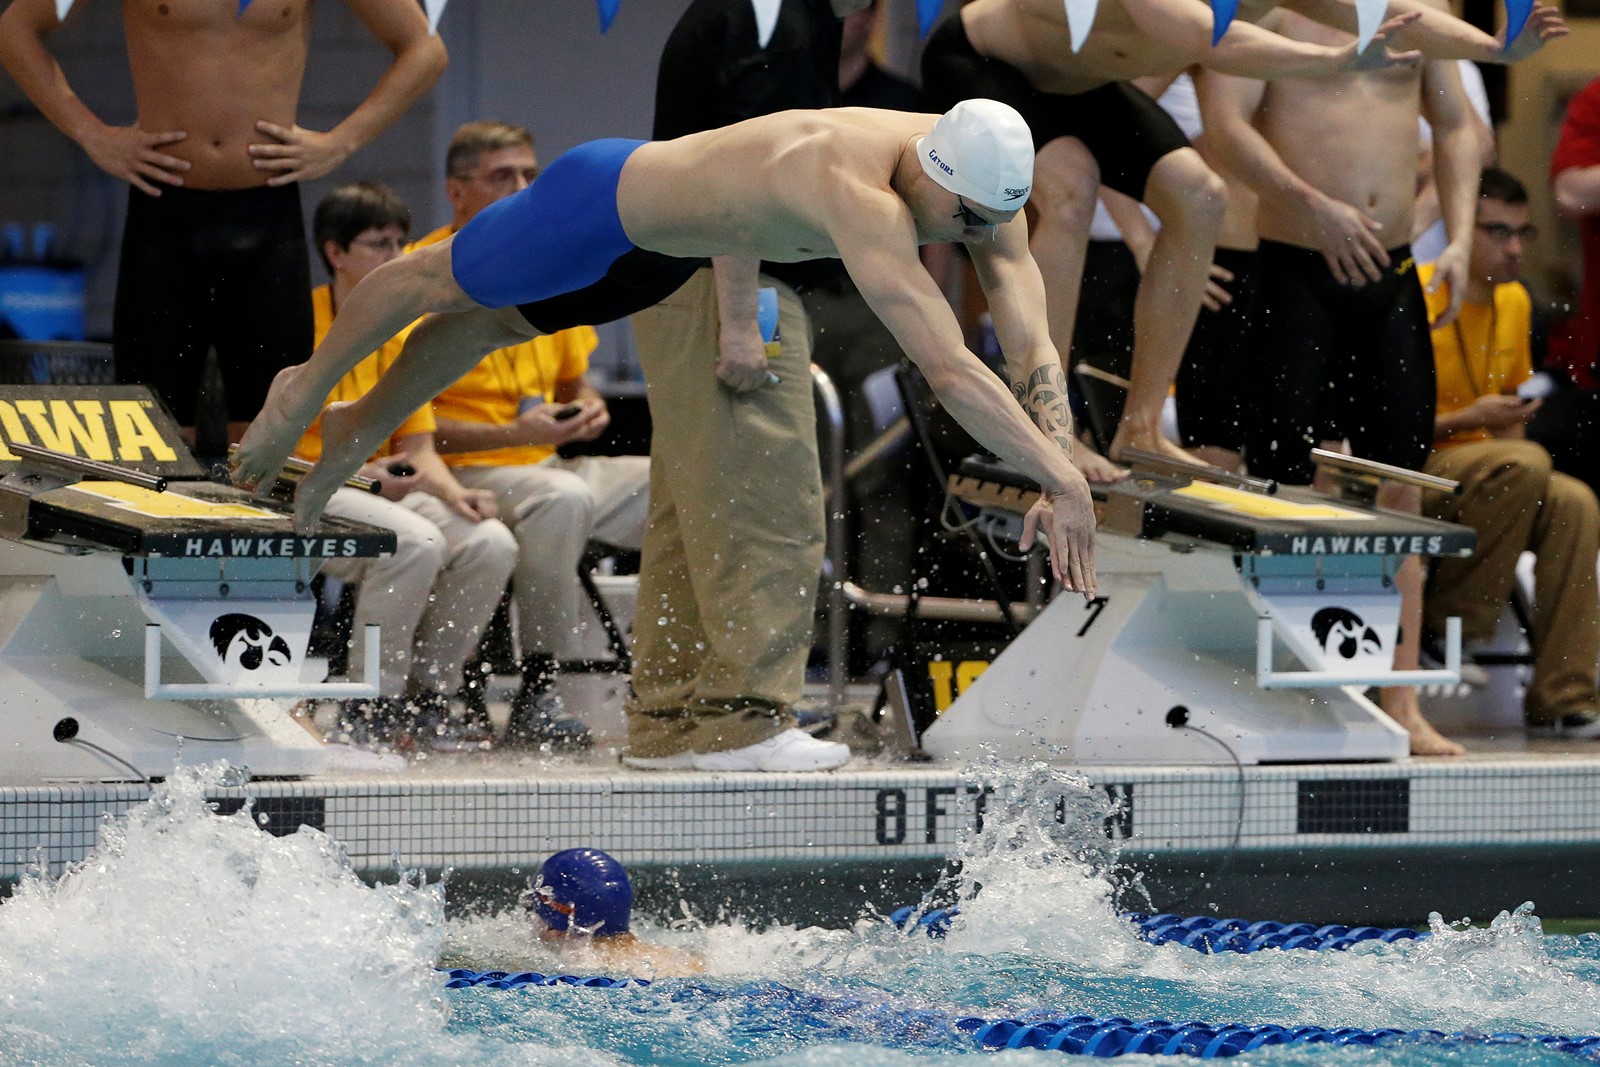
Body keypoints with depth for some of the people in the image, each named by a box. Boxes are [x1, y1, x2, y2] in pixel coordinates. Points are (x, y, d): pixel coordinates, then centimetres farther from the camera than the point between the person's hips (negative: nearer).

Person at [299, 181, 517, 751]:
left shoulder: (405, 335, 11)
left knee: (490, 543, -19)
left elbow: (417, 448, 11)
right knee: (416, 543, -33)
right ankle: (369, 709, -20)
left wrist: (454, 493, -10)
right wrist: (362, 473, -22)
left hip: (386, 488, 7)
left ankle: (426, 699, -5)